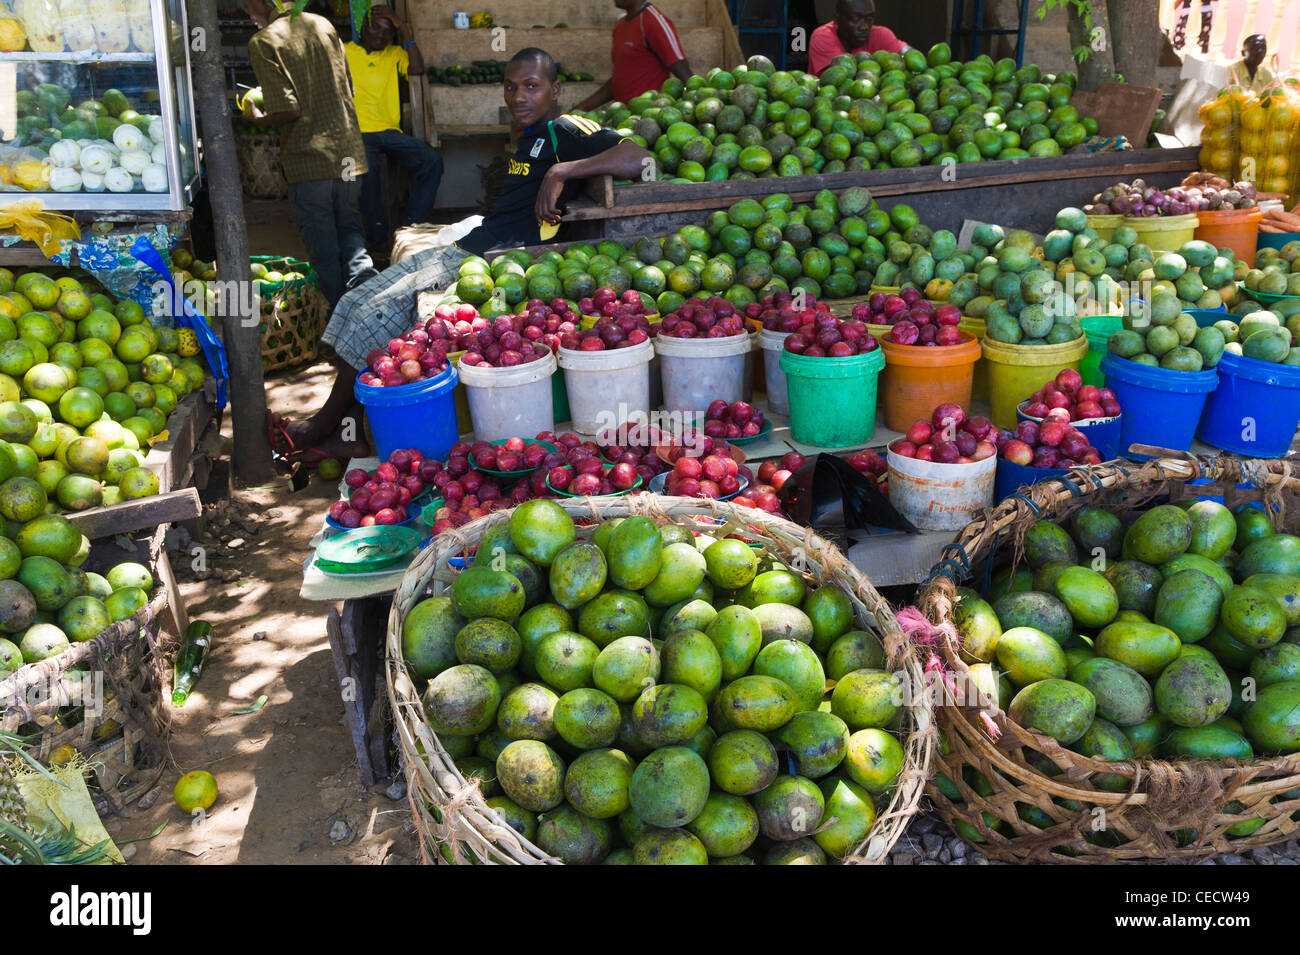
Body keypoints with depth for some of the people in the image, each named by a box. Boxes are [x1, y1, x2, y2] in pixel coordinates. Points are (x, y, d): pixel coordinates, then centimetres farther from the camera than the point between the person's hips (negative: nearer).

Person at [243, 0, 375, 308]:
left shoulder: (262, 42, -10)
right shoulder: (322, 25, 8)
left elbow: (288, 110, -18)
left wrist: (259, 118, 4)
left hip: (308, 157, -5)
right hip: (349, 152, 5)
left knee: (321, 239, 7)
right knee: (349, 223, 19)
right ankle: (360, 266, -10)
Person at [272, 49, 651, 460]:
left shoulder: (565, 130, -4)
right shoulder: (528, 138, 23)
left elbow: (639, 159, -20)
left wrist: (562, 172, -22)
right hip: (461, 250, 10)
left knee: (378, 314, -16)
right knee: (359, 302, 1)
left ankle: (321, 426, 2)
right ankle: (344, 433, 3)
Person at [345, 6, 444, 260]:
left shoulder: (394, 54, 20)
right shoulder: (344, 52, 11)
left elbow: (417, 69, -1)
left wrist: (404, 29, -3)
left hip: (390, 131, 4)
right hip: (357, 132, -3)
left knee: (432, 160, -21)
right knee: (367, 168, -35)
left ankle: (412, 228, -15)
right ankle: (379, 237, -20)